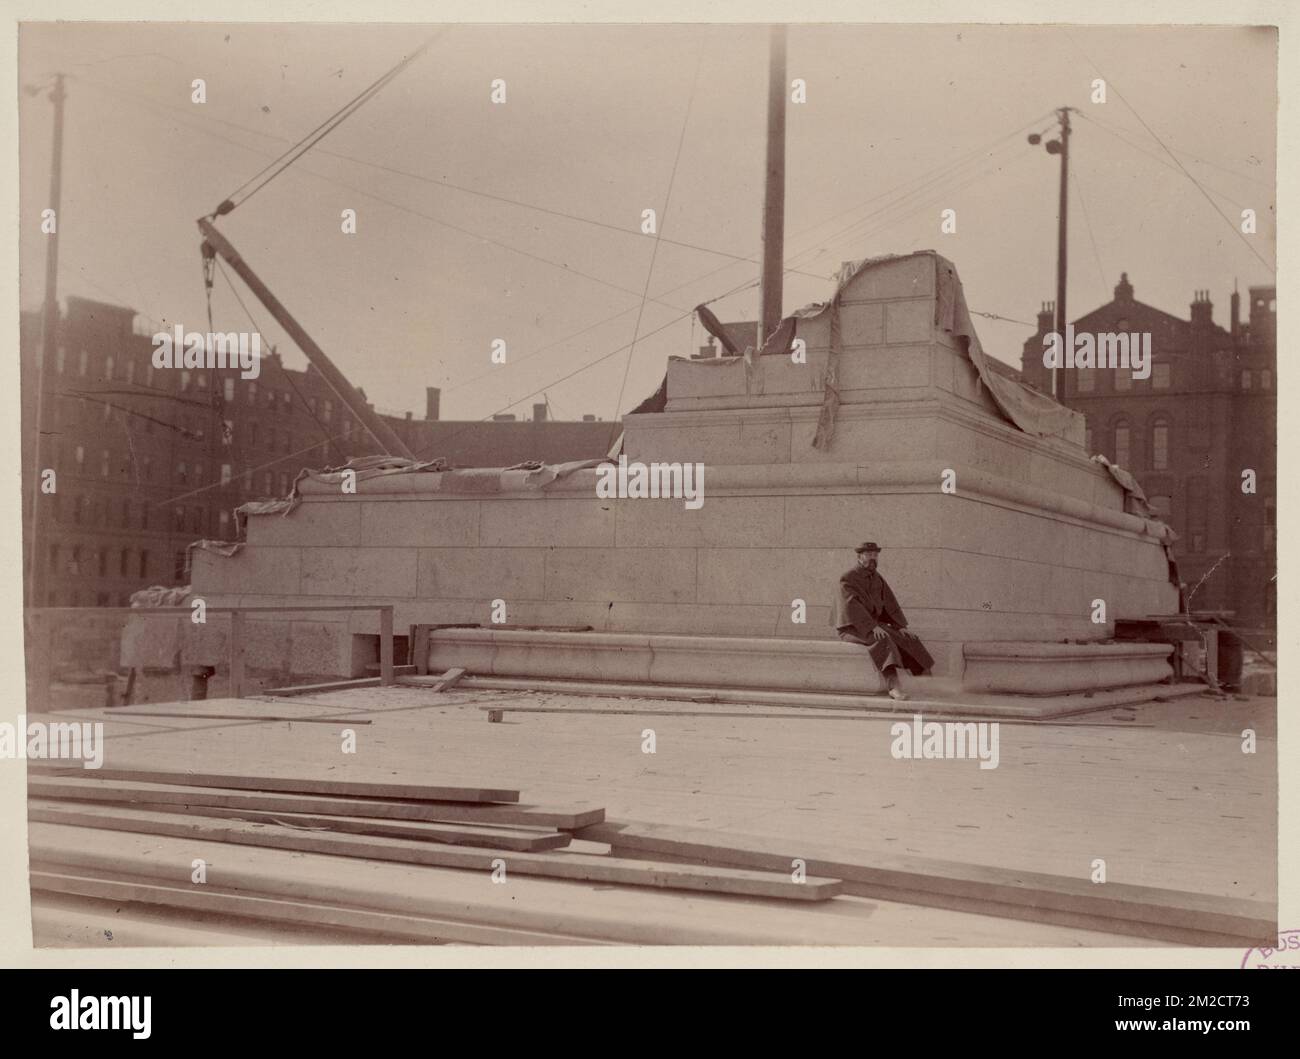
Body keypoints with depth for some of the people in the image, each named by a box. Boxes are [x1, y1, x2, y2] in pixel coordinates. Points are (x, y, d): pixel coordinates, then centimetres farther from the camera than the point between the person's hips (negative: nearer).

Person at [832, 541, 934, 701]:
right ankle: (894, 687, -49)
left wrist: (901, 626, -7)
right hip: (853, 629, -7)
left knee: (907, 639, -13)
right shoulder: (847, 580, -11)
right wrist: (873, 627, -32)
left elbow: (891, 605, 9)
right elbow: (852, 606, -23)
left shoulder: (878, 580, 11)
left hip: (874, 625, 7)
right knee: (883, 639, -35)